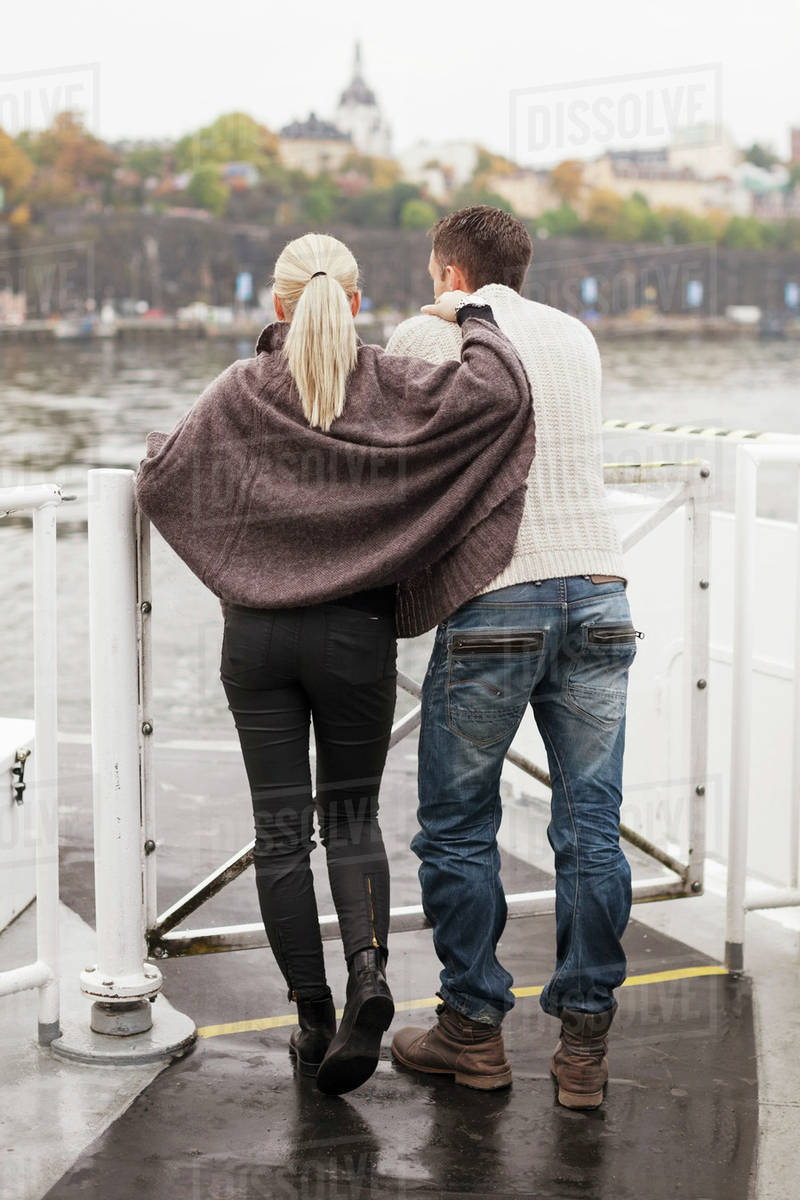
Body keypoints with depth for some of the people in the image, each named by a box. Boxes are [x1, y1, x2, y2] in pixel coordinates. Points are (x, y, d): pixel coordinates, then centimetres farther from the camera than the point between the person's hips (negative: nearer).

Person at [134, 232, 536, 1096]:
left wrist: (161, 445, 23)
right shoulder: (388, 386, -5)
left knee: (280, 828, 7)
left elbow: (158, 480, 0)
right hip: (356, 633, 0)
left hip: (256, 633, 0)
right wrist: (472, 318, 2)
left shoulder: (240, 392, -2)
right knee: (351, 815, 13)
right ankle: (368, 969, -11)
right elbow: (500, 390, -17)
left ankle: (313, 1017, 11)